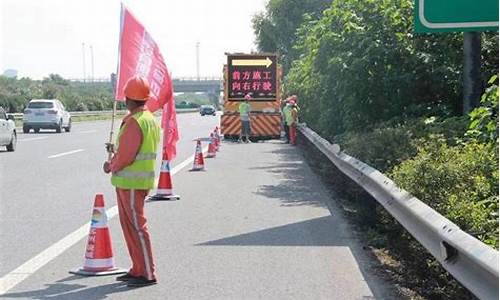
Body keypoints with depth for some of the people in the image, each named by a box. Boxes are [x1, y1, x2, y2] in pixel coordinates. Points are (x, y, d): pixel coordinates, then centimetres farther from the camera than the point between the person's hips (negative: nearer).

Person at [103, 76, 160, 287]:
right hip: (135, 181, 10)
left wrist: (111, 167, -4)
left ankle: (148, 274, -1)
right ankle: (138, 269, 23)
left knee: (137, 226, -5)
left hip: (131, 182, -10)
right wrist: (116, 149, 20)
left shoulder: (134, 122, -19)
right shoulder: (150, 119, 14)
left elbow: (126, 156, -22)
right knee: (129, 225, 17)